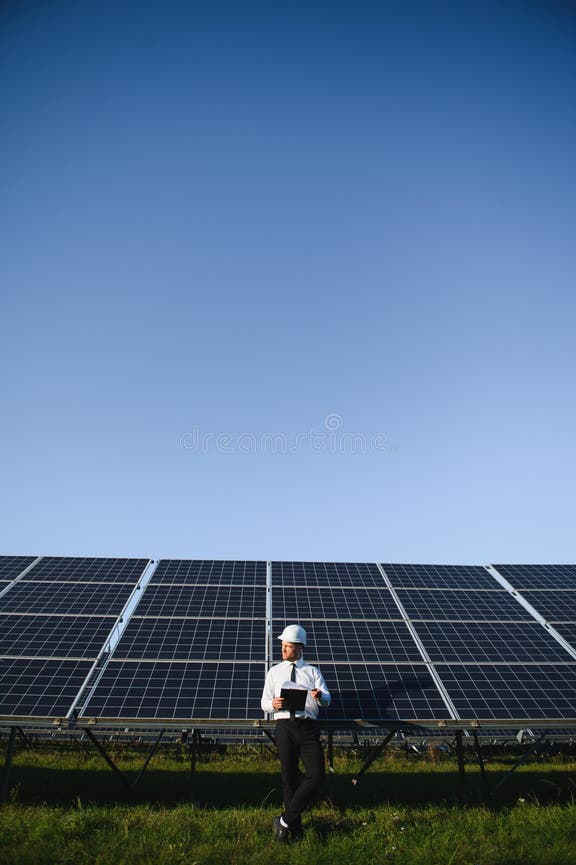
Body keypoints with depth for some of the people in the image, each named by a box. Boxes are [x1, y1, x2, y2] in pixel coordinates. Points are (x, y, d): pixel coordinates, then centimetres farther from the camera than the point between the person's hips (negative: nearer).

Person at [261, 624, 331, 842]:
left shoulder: (313, 672, 13)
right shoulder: (275, 672, 15)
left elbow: (327, 699, 1)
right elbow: (264, 703, 11)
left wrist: (320, 696, -24)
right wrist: (273, 704, -14)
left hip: (308, 726, 0)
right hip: (285, 725, 0)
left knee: (316, 775, -12)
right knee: (289, 778, 3)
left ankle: (285, 820, 0)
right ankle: (295, 829, 19)